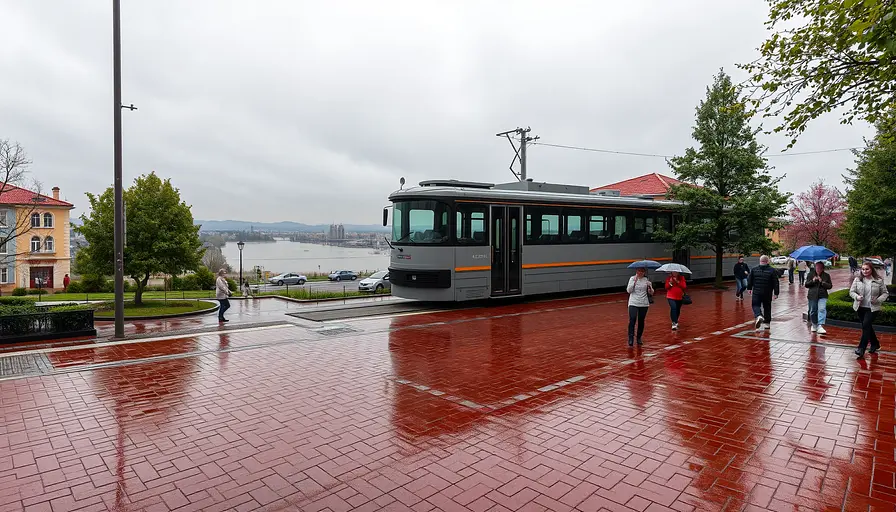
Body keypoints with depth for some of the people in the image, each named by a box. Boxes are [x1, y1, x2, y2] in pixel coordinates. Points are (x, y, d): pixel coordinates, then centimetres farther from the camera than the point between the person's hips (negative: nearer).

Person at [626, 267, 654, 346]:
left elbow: (651, 293, 6)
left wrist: (650, 288, -15)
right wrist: (634, 281, -16)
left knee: (641, 321, 8)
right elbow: (628, 290, -9)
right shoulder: (632, 278, 0)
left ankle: (639, 338, 22)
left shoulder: (646, 280, 5)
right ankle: (631, 338, -12)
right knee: (632, 320, -14)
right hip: (633, 303, -2)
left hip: (644, 304, 2)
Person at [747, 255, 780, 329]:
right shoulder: (772, 270, -4)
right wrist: (776, 293, 2)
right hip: (767, 293, 1)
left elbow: (749, 280, 6)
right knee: (767, 307, 13)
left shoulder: (754, 270, -2)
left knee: (756, 305, 6)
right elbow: (776, 283, -4)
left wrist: (749, 288, 20)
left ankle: (759, 316, -22)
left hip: (756, 293, -1)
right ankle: (766, 322, 18)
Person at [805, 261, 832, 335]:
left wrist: (822, 282, -14)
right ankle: (814, 325, 30)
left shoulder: (826, 275, 4)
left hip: (822, 296, -1)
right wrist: (812, 281, -14)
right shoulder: (811, 274, 4)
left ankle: (820, 326, -21)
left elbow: (830, 286, 1)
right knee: (813, 311, 11)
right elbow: (806, 285, 4)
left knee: (822, 309, -17)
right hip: (812, 295, 1)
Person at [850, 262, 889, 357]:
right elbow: (851, 291, 4)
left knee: (866, 325, -14)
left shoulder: (879, 281, -4)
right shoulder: (857, 280, 0)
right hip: (860, 307, 3)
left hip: (873, 308, -3)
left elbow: (885, 293, 2)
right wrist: (857, 297, -16)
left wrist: (878, 300, -14)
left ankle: (861, 348, -12)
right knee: (867, 327, 15)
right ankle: (875, 344, 36)